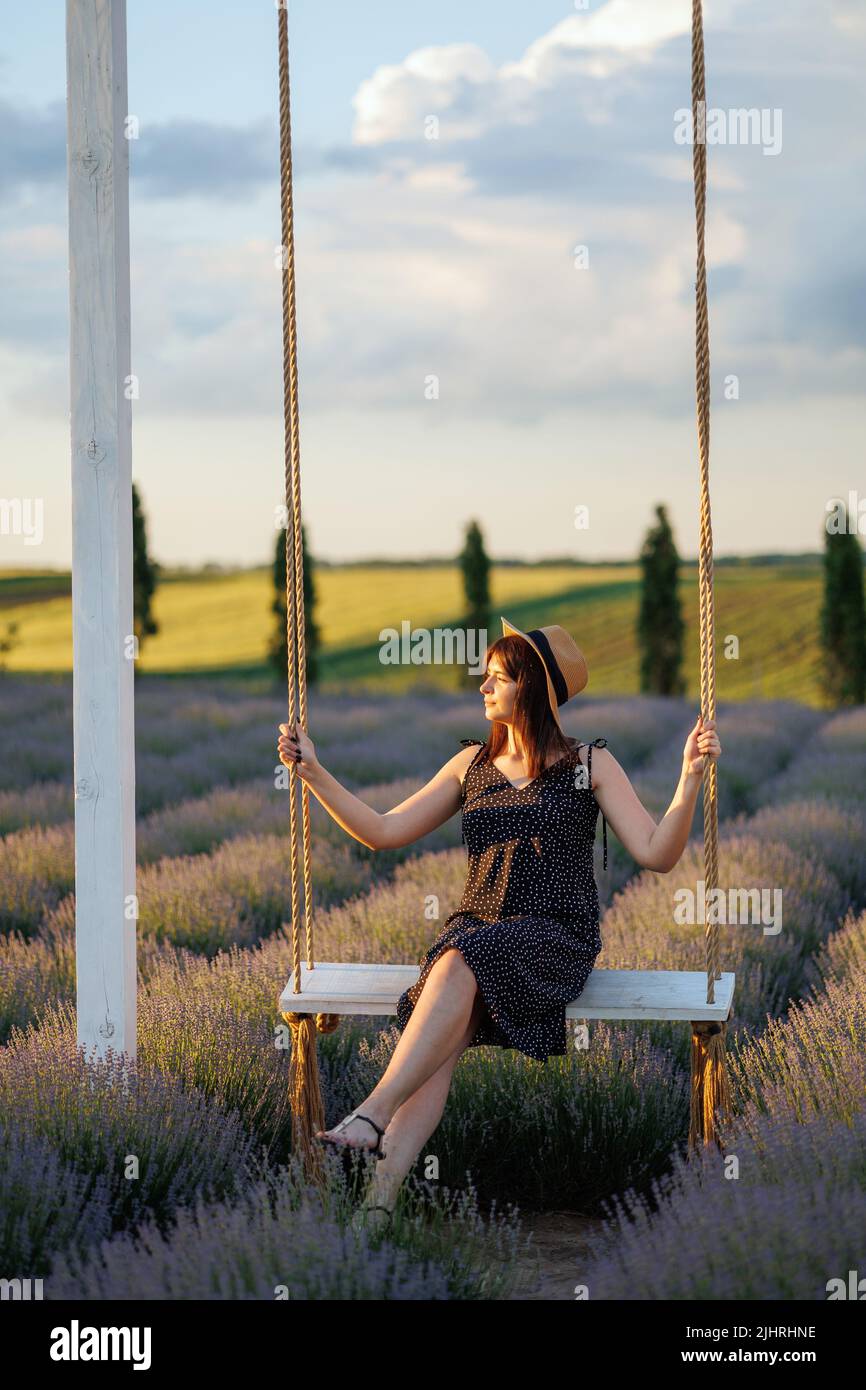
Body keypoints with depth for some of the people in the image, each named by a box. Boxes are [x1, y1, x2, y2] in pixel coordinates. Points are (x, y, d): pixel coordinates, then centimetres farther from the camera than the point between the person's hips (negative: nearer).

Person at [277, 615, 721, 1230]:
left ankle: (371, 1116, -43)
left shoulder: (589, 764, 5)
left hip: (557, 934, -3)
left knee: (460, 966, -36)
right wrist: (314, 772, 10)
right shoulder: (473, 764, 16)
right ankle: (382, 1193, -43)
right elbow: (384, 831, 17)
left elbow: (657, 855, -5)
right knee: (441, 1041, -29)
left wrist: (691, 779, -19)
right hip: (476, 926, 3)